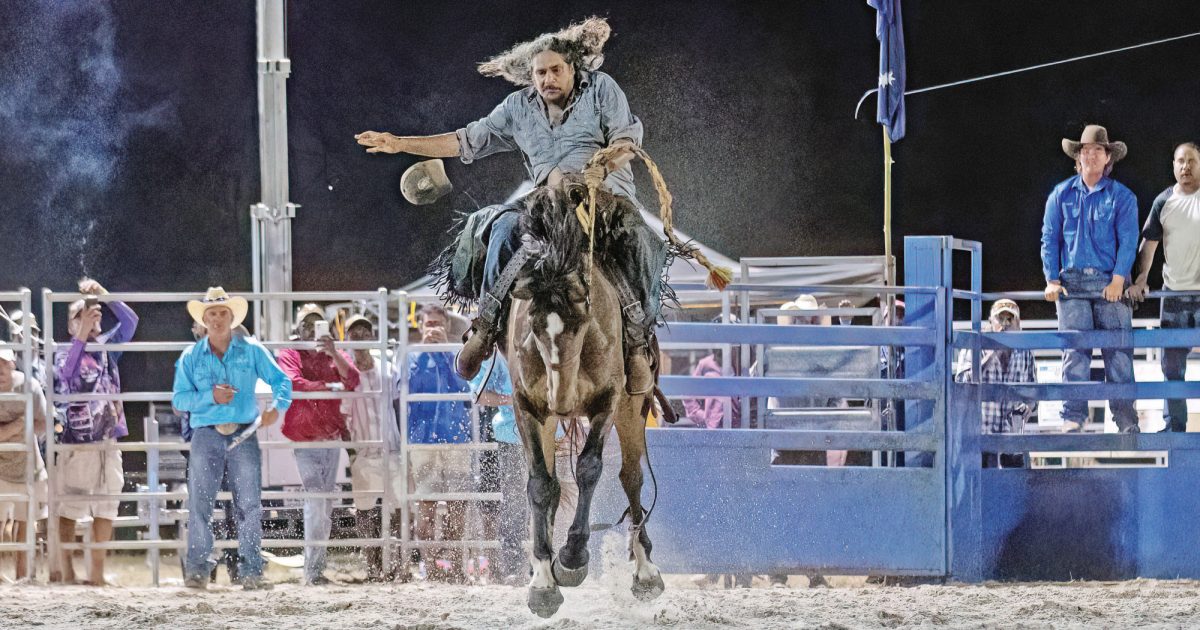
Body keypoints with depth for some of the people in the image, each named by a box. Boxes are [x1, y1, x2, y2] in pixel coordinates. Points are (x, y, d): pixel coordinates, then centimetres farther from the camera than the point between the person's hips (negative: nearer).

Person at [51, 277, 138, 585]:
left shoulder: (107, 348, 11)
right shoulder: (64, 354, -1)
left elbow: (130, 321, 1)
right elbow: (67, 373, -22)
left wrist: (103, 294, -9)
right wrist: (82, 335, -26)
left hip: (108, 442, 5)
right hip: (75, 442, -5)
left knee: (106, 507, 4)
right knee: (69, 508, -5)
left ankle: (97, 572, 8)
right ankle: (64, 569, -2)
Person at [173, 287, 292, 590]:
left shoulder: (252, 350, 6)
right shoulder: (191, 357, 7)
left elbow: (280, 380, 5)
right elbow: (179, 397, 2)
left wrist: (277, 406, -15)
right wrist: (211, 397, -14)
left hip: (243, 436, 0)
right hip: (206, 437, 0)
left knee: (249, 505, -1)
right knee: (199, 504, -2)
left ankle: (251, 571, 2)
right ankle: (197, 569, 3)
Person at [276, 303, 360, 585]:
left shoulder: (336, 356, 13)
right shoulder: (288, 356, 2)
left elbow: (352, 380, -5)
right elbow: (294, 384, -15)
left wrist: (333, 353, -18)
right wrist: (332, 387, -12)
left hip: (332, 436, 5)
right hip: (304, 436, -5)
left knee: (326, 501, 7)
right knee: (315, 496, -17)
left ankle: (316, 566, 14)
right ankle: (313, 569, -18)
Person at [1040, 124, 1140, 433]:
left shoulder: (1122, 197, 6)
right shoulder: (1061, 195, 12)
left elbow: (1128, 241, 0)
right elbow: (1050, 239, 11)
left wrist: (1118, 280, -12)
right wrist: (1051, 280, 0)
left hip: (1110, 283, -1)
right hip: (1072, 282, 1)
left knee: (1118, 355, -5)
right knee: (1074, 352, -8)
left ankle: (1126, 420, -3)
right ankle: (1073, 418, -8)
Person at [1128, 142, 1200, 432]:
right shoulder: (1164, 201, 7)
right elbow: (1149, 242, 9)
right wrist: (1141, 278, -5)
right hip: (1174, 292, 3)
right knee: (1172, 365, 6)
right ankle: (1174, 425, 14)